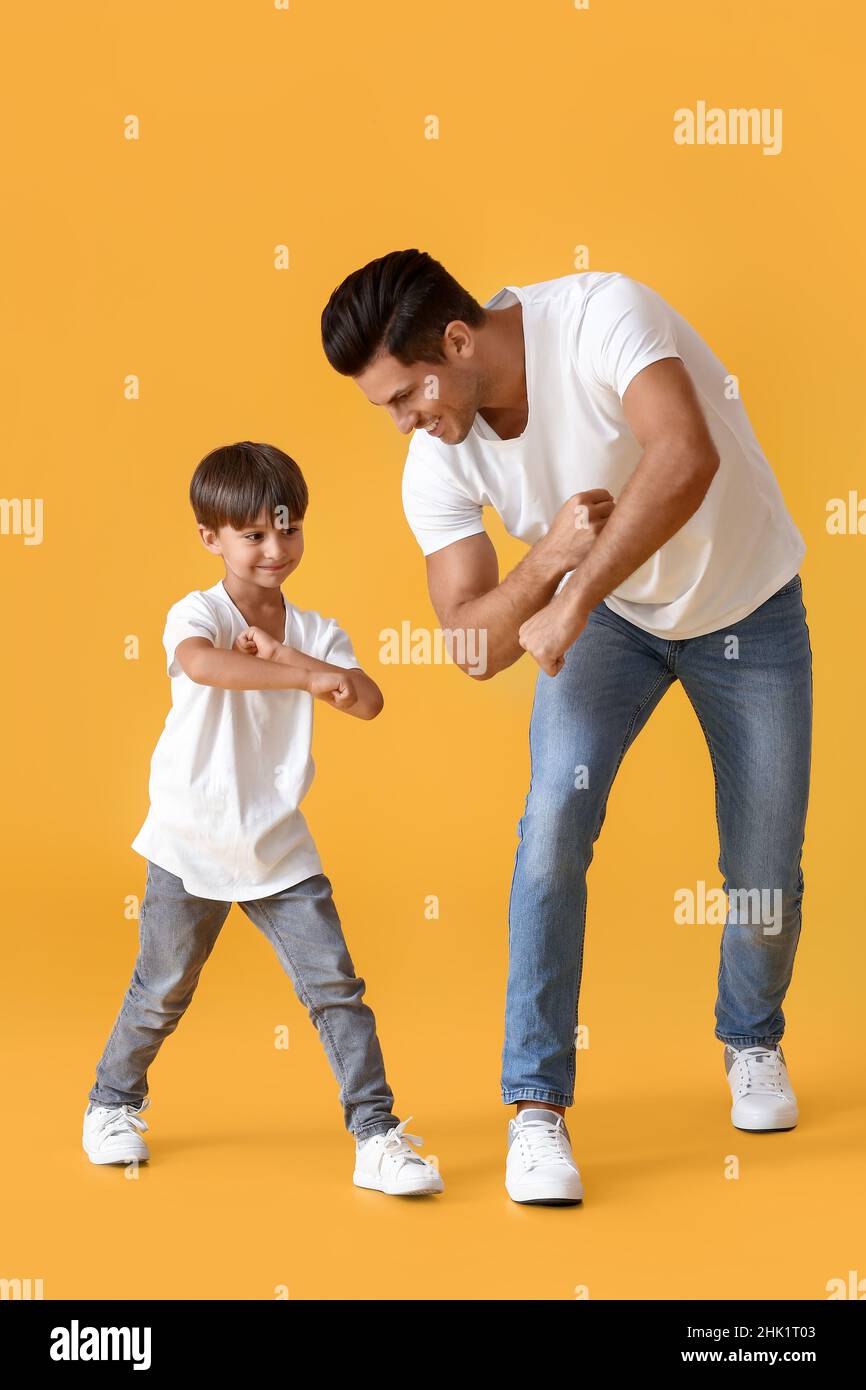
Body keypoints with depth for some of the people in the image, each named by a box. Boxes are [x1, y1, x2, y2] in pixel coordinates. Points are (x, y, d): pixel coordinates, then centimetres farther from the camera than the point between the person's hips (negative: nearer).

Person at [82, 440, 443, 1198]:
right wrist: (305, 675, -42)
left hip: (280, 850, 3)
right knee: (162, 993, 11)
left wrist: (281, 654, -24)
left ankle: (377, 1136, 0)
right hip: (192, 845, -3)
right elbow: (200, 663, -37)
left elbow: (368, 702, -14)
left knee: (336, 986, -5)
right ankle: (114, 1102, 36)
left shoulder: (317, 631, 3)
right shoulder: (197, 613, -11)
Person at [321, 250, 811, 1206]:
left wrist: (573, 598, -49)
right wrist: (548, 560, -37)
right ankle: (537, 1106, -9)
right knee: (555, 814, -18)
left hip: (747, 606, -2)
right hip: (612, 617, 3)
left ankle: (752, 1039, 34)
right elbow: (474, 649, -19)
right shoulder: (438, 464, -19)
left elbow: (688, 456, -49)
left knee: (765, 871, 2)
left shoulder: (601, 314, -33)